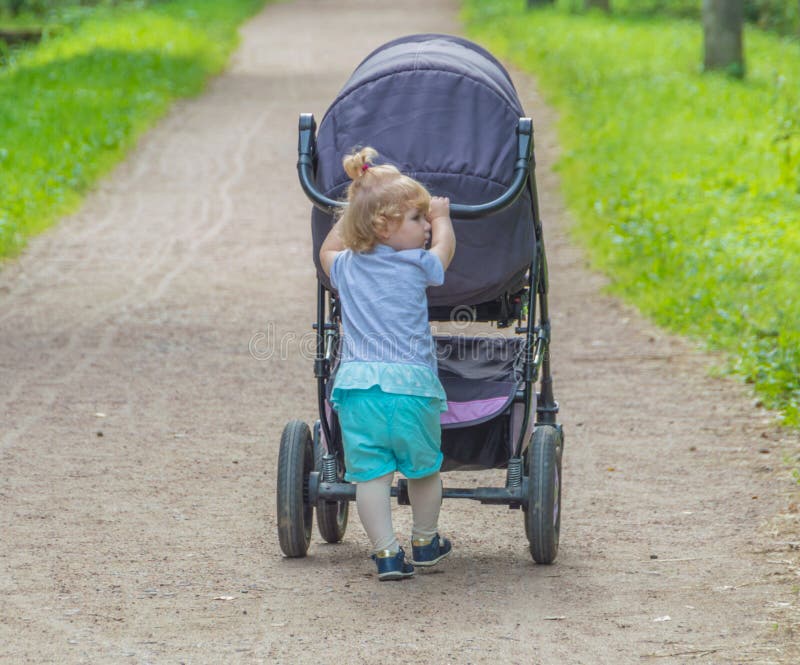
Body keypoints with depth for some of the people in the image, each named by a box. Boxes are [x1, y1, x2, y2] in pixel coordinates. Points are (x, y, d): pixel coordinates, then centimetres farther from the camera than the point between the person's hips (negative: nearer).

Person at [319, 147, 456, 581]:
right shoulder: (419, 266, 3)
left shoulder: (345, 267, 13)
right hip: (410, 383, -2)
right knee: (423, 468, 17)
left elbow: (327, 250, 38)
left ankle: (386, 553, -4)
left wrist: (350, 214, 47)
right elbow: (444, 246, 26)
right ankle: (425, 541, 32)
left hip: (356, 384, 2)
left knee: (370, 473, 0)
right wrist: (442, 217, 42)